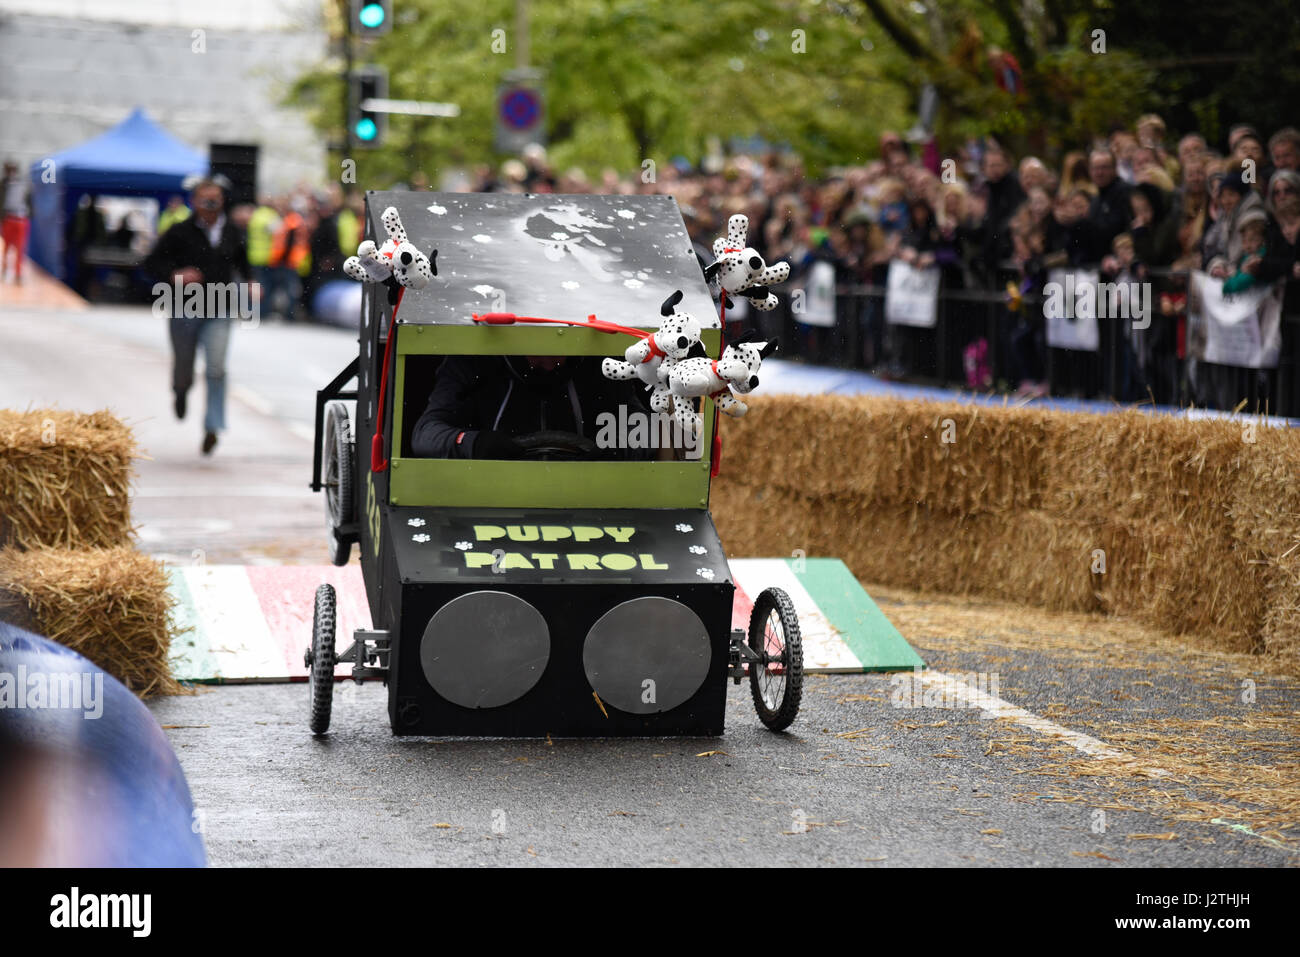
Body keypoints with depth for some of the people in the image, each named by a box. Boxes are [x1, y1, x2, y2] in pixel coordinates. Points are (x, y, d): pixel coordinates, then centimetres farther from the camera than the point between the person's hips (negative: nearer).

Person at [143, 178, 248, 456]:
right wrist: (176, 275, -20)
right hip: (184, 310, -1)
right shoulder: (179, 233, -6)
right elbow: (152, 264, -4)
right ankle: (181, 392, 49)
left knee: (216, 368, -15)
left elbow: (241, 262, 24)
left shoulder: (233, 234, 6)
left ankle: (212, 427, -10)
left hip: (218, 313, 1)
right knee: (183, 368, 11)